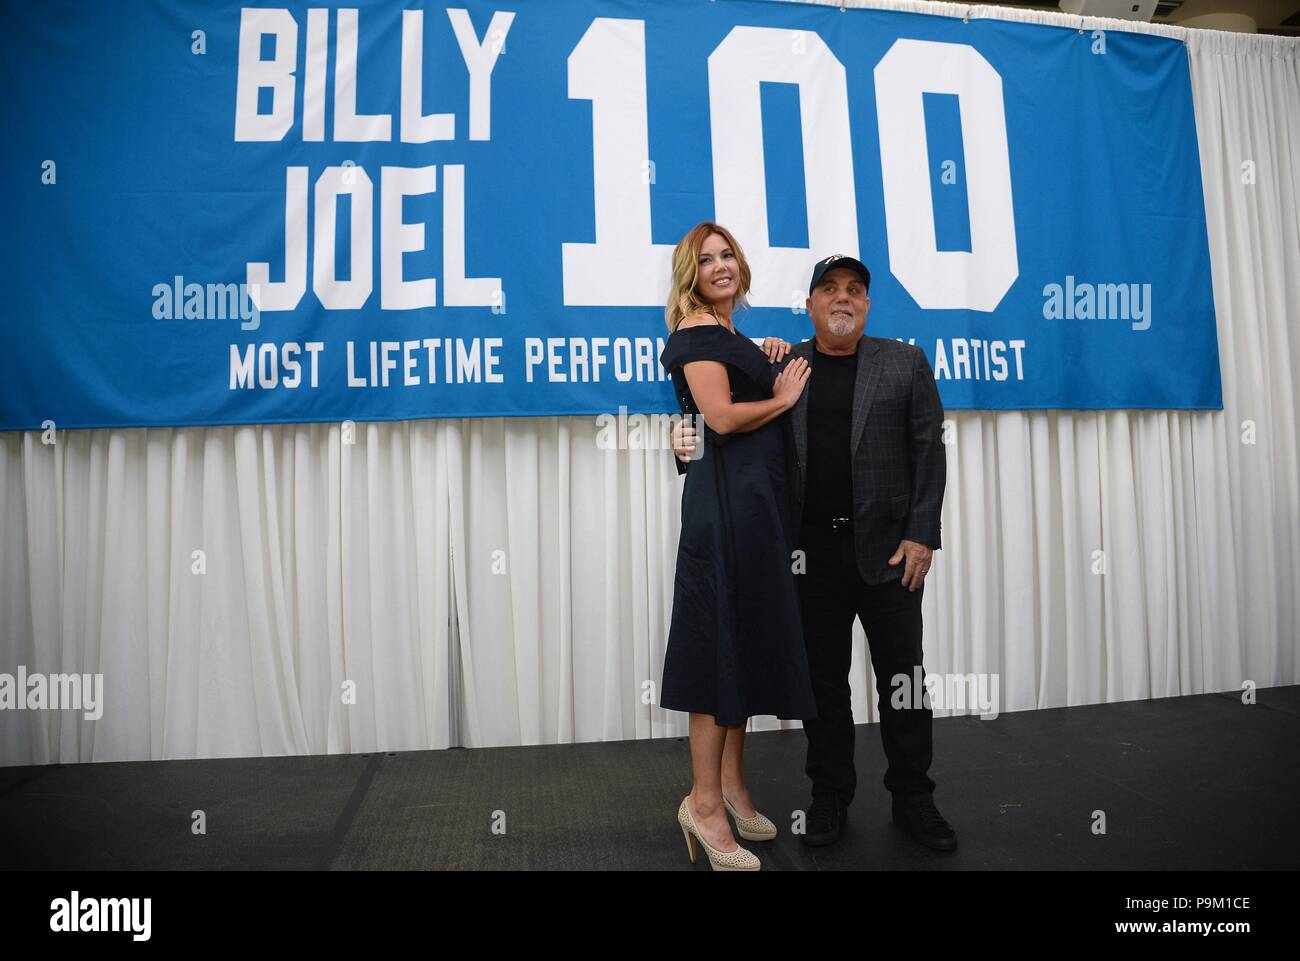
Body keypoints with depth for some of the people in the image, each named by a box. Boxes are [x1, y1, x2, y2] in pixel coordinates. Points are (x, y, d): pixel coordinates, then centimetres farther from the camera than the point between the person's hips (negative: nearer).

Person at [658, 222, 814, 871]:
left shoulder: (729, 335, 20)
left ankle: (731, 784, 24)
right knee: (724, 636, -6)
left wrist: (770, 370, 7)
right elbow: (721, 416, -19)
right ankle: (705, 801, 4)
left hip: (756, 498, 10)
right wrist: (785, 397, -6)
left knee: (749, 636, 12)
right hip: (727, 496, -10)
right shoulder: (697, 334, -7)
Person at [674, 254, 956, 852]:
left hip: (888, 548, 0)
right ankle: (830, 795, 26)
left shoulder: (905, 363, 5)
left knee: (902, 674, 8)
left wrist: (922, 535, -7)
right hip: (811, 550, 1)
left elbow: (929, 452, 1)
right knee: (823, 678, 10)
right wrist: (694, 447, -16)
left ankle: (912, 799, 25)